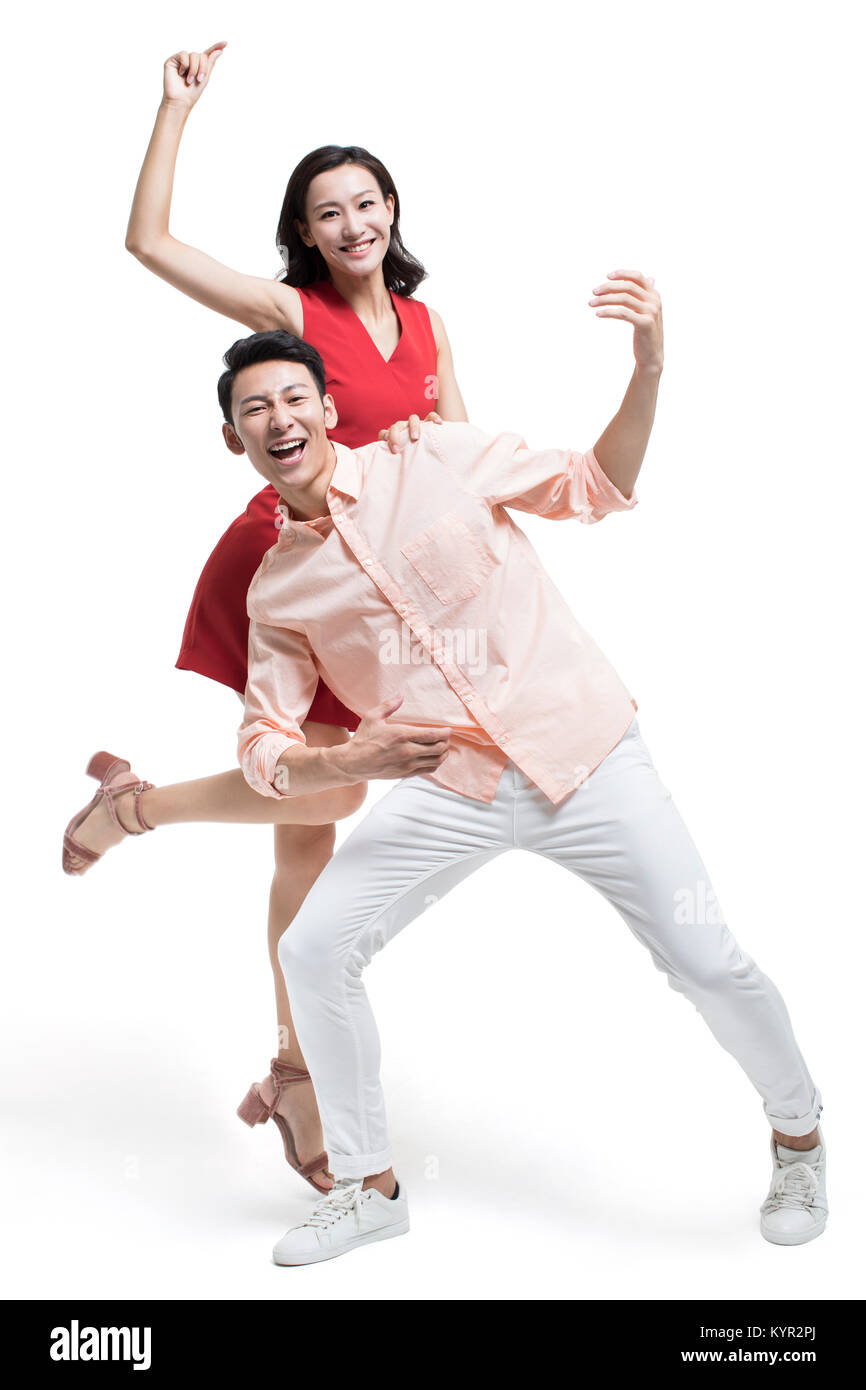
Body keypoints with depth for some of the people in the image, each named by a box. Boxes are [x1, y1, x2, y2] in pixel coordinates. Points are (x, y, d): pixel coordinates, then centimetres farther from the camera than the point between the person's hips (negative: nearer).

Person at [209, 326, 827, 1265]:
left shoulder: (438, 459, -1)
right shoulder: (275, 590, 6)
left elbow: (595, 488, 7)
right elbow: (263, 747, 5)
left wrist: (648, 369, -8)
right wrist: (344, 764, -17)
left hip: (584, 755, -2)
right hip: (447, 790, 3)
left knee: (706, 963, -3)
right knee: (312, 950, -7)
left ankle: (799, 1136, 28)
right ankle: (370, 1187, 14)